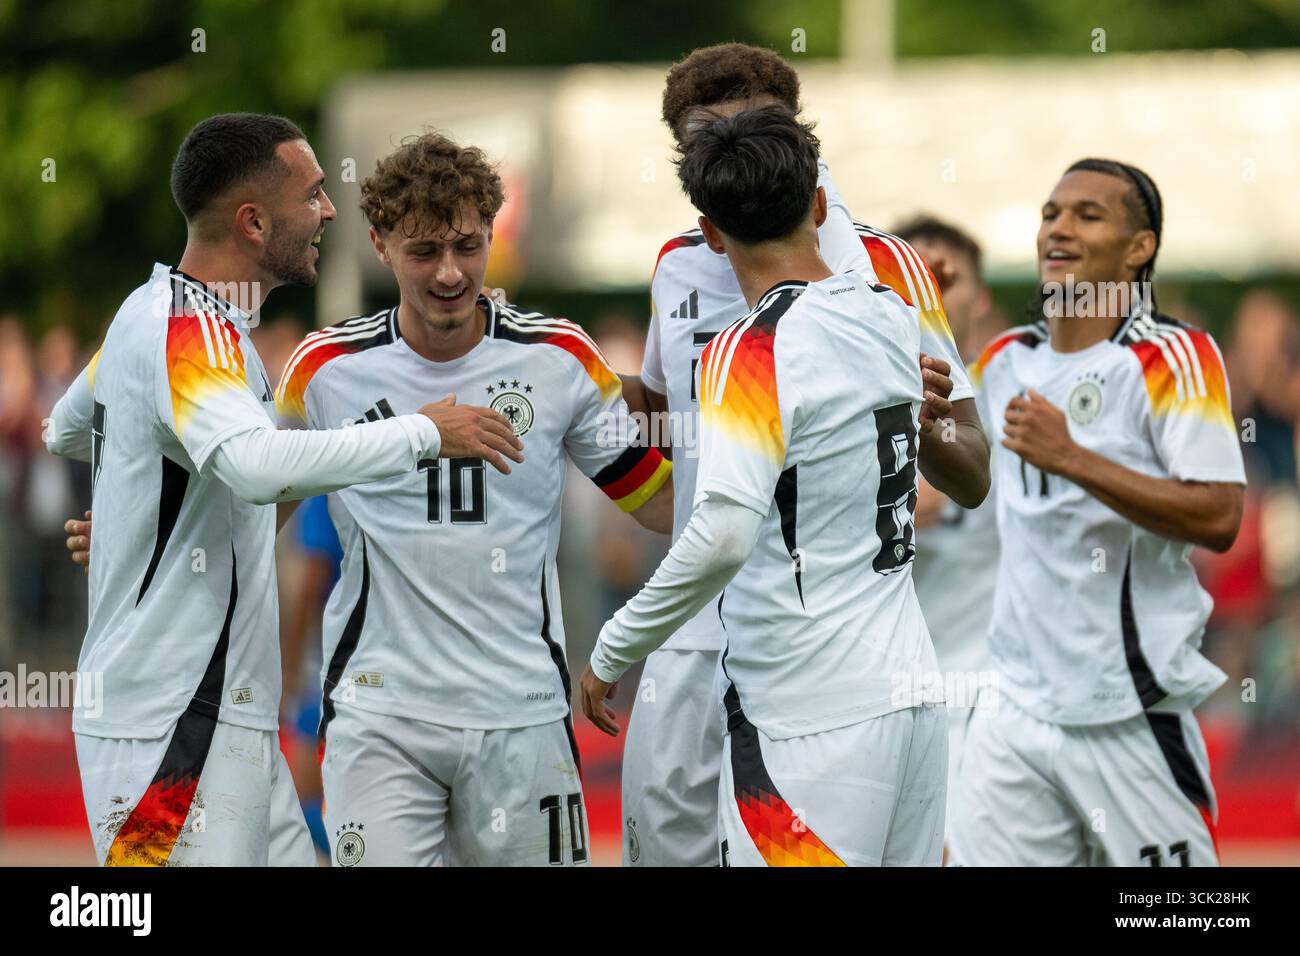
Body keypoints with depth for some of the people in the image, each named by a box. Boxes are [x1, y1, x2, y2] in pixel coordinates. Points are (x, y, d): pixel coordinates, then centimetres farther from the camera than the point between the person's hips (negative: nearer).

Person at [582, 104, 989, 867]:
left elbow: (723, 536, -25)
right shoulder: (895, 317, 7)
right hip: (912, 685, 8)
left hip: (810, 717, -8)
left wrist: (615, 651, -16)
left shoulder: (750, 352, -15)